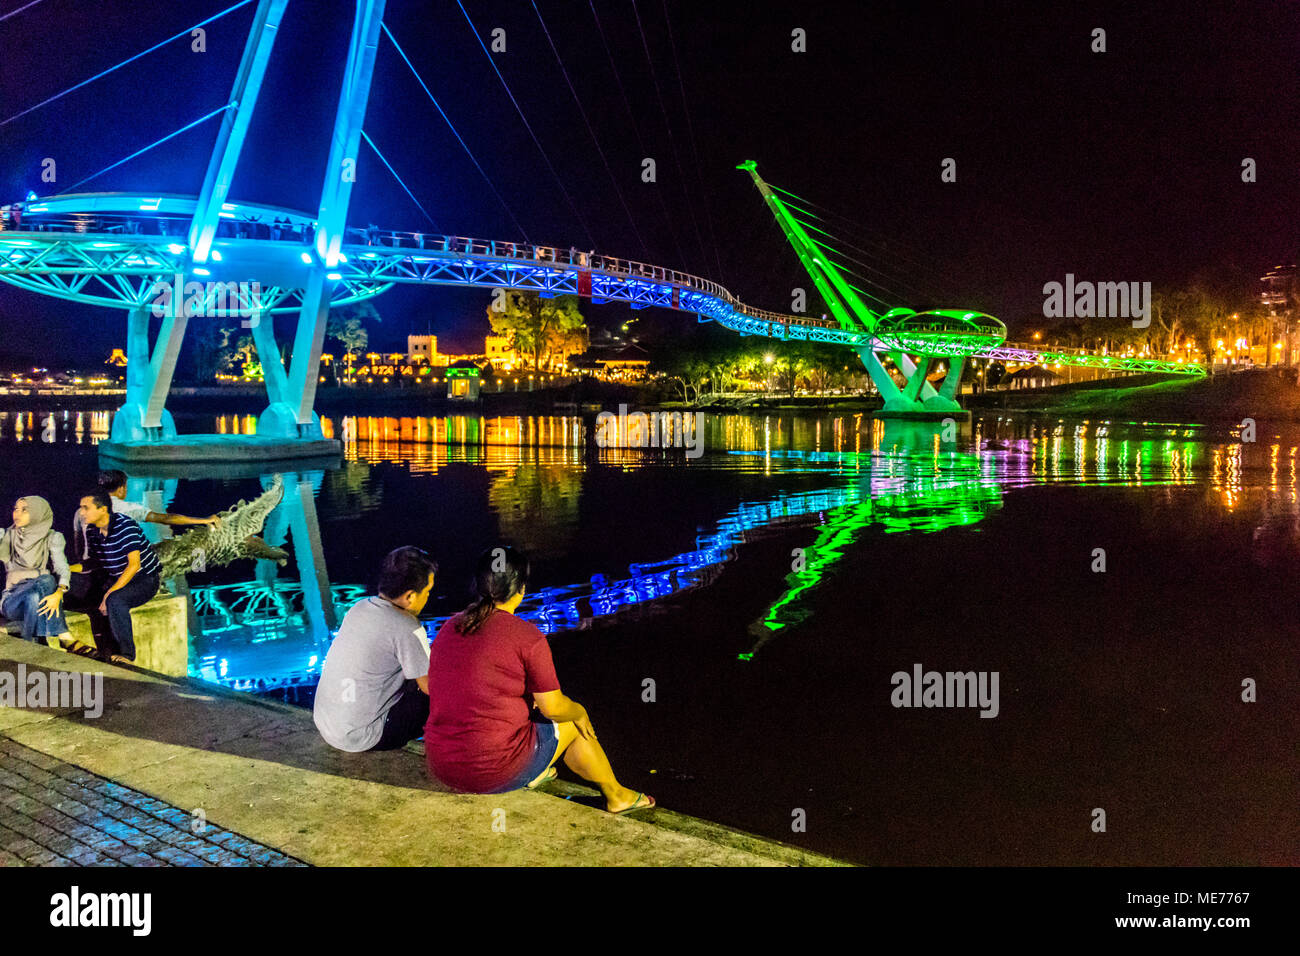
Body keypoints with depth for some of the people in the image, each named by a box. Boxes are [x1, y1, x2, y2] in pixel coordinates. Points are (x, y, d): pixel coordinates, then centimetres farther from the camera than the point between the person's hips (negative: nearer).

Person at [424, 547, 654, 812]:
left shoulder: (448, 628, 4)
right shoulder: (527, 637, -15)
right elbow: (553, 708, -9)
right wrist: (580, 712, 14)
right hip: (497, 775, -6)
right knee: (574, 724, 18)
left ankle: (534, 774, 47)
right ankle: (617, 796, 38)